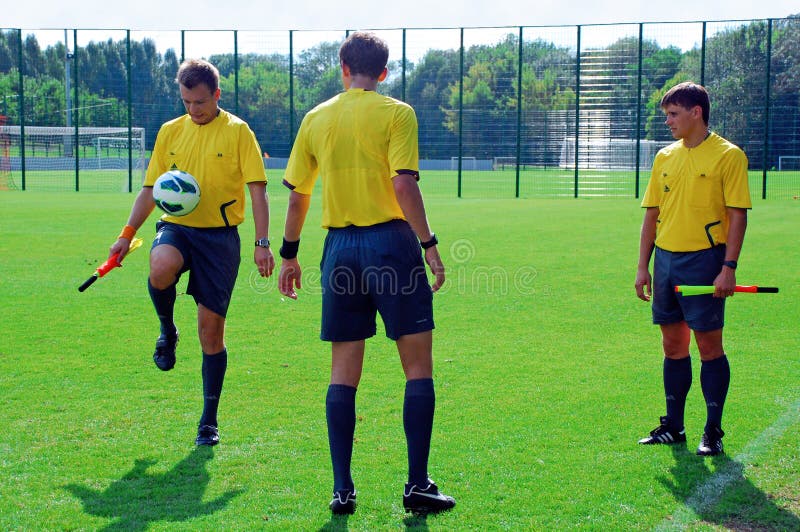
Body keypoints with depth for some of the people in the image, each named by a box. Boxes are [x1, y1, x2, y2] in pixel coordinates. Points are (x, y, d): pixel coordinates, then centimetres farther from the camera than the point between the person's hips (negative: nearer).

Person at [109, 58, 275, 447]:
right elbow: (151, 189, 16)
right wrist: (128, 233, 6)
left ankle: (209, 421, 14)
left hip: (219, 235, -2)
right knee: (161, 267, -35)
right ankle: (167, 332, -3)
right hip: (176, 227, 2)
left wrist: (262, 243, -11)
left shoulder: (237, 131, 0)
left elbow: (257, 190, -2)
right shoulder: (170, 132, 10)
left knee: (211, 331, 0)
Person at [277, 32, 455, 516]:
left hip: (340, 248, 4)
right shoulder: (396, 113, -4)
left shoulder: (316, 118, 9)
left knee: (343, 372, 9)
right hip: (391, 242, -4)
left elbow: (297, 194, 11)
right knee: (419, 367, 4)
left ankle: (342, 489, 8)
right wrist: (429, 245, -10)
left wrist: (290, 254, 20)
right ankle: (418, 485, 3)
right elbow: (404, 184, -14)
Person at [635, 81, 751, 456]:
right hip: (666, 260, 6)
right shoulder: (665, 157, 12)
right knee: (673, 346, 10)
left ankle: (713, 431, 7)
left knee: (709, 346, -2)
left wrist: (729, 267, -16)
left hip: (704, 260, -6)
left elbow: (738, 214, -9)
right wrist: (643, 267, 10)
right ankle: (673, 427, 18)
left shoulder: (728, 155, -6)